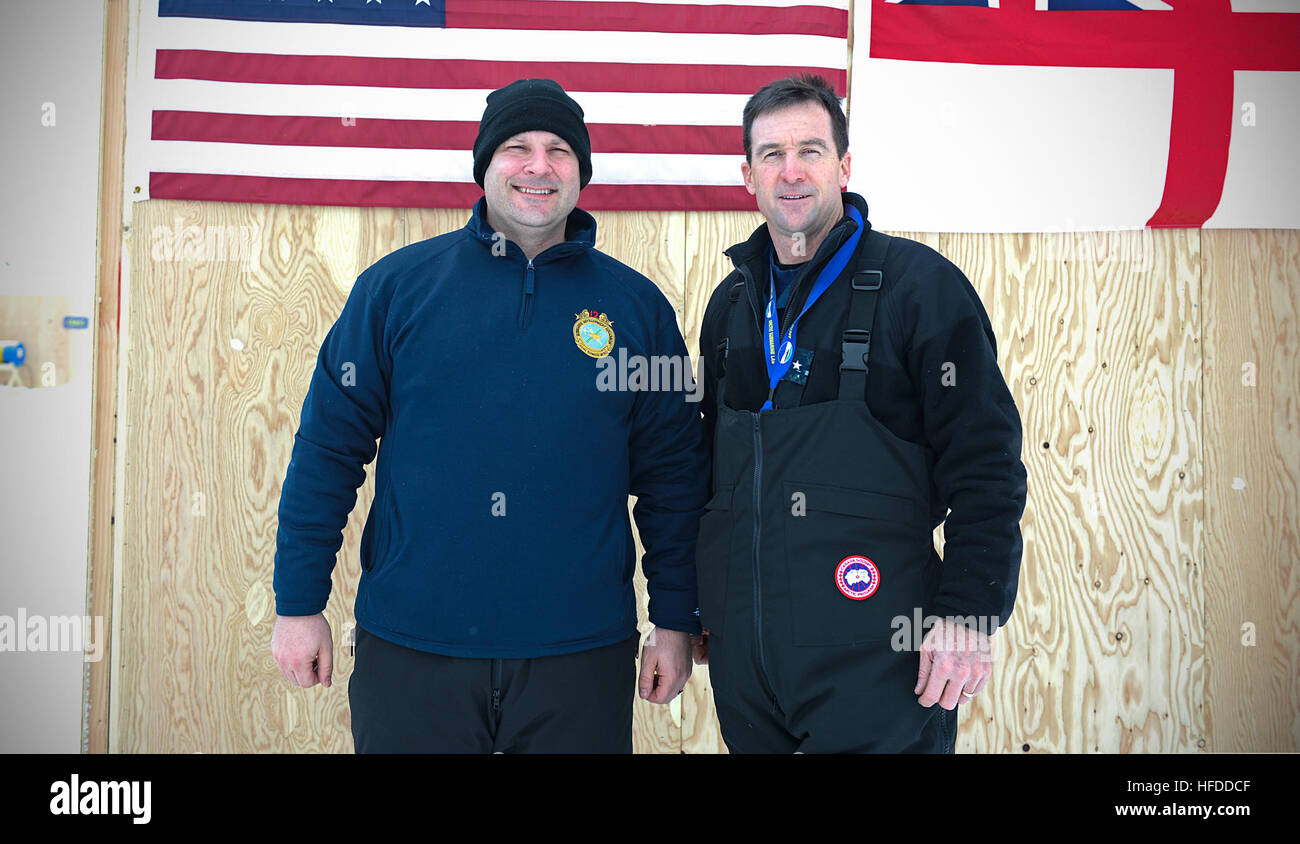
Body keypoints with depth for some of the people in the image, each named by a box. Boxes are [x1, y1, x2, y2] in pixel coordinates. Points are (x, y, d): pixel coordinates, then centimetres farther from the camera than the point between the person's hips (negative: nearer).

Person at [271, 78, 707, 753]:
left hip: (582, 654, 1)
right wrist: (299, 604, -1)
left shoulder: (637, 306, 3)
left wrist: (675, 621, 4)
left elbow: (672, 474, 5)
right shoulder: (397, 285, 0)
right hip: (410, 650, 0)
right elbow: (328, 447, 1)